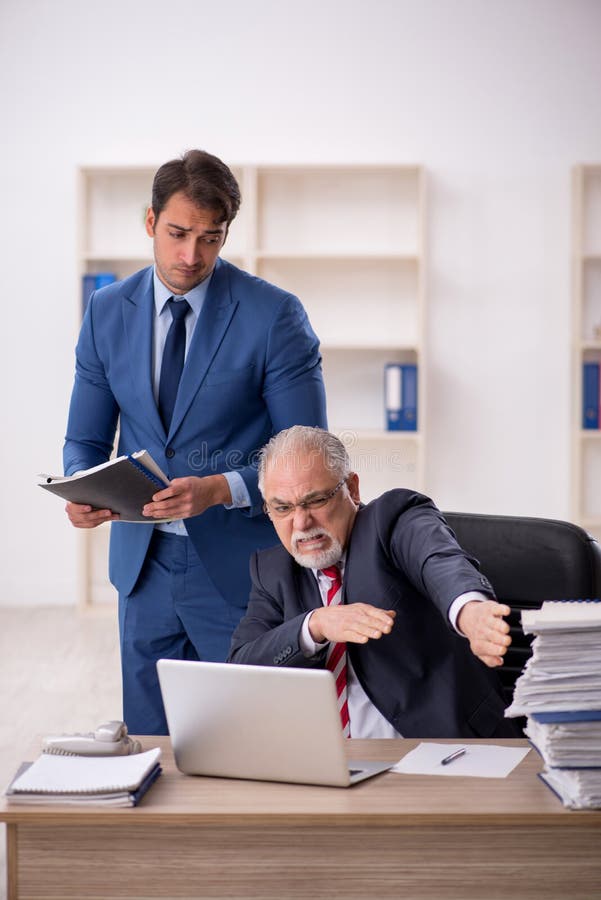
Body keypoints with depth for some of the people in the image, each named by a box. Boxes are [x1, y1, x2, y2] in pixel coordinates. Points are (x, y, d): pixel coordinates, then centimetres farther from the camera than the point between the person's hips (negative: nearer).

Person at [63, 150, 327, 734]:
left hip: (239, 570, -3)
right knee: (148, 743, 12)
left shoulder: (274, 315, -8)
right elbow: (87, 438, 10)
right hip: (144, 562, 4)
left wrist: (218, 489, -25)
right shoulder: (107, 312, 4)